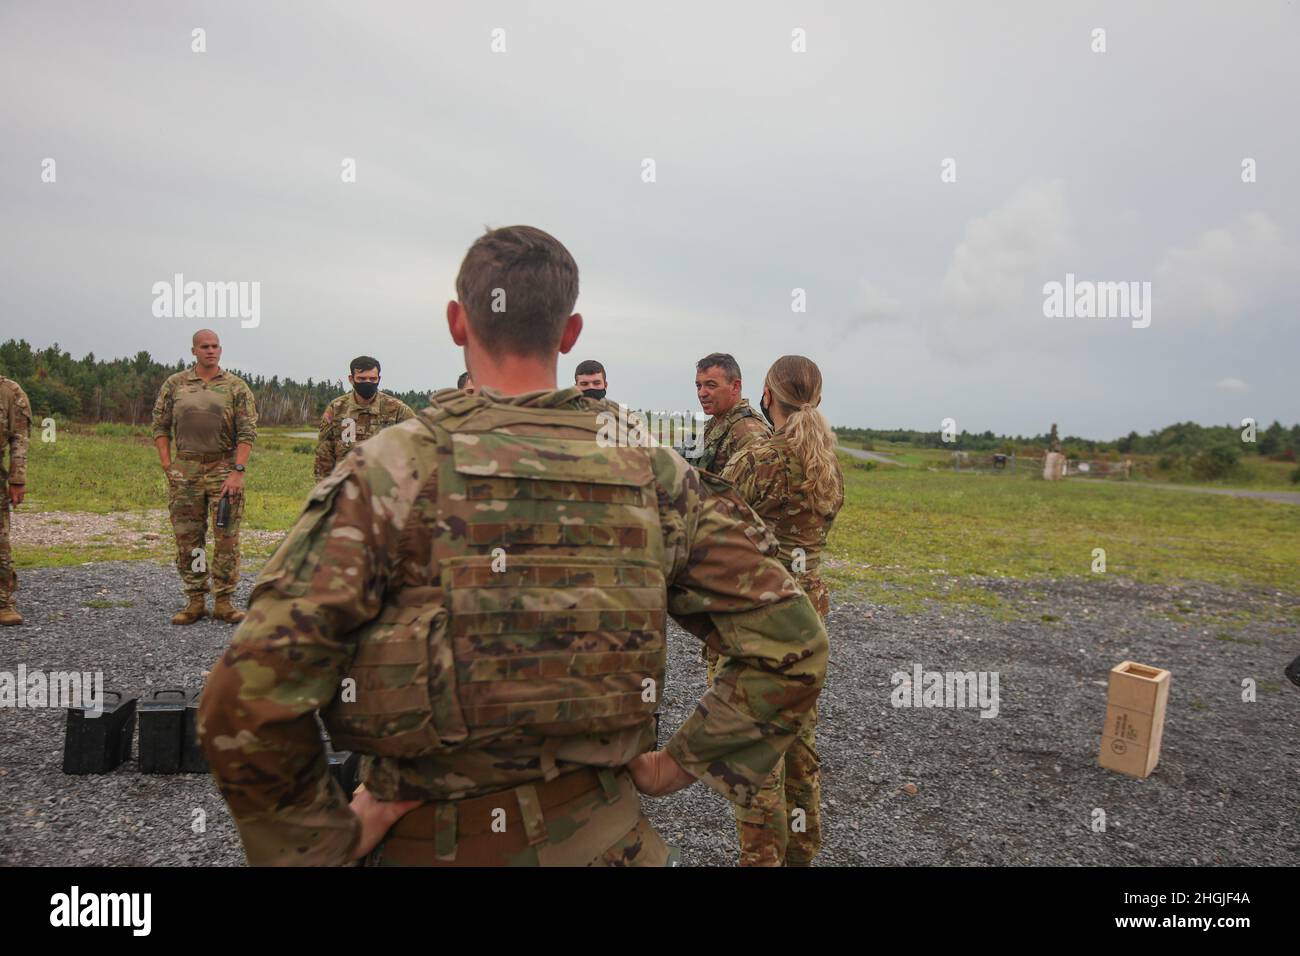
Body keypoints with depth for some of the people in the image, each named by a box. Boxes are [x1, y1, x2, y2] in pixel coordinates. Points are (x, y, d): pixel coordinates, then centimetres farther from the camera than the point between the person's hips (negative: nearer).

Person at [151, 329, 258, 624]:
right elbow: (160, 426, 11)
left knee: (227, 537, -1)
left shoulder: (236, 387, 2)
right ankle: (195, 601, 16)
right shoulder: (174, 385, 8)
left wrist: (238, 472, -13)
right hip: (185, 469, 2)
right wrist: (167, 466, 1)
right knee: (187, 538, 6)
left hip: (224, 467, -2)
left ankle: (223, 602, 8)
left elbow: (247, 432, -4)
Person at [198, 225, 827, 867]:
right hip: (603, 838, 3)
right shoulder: (653, 472, -8)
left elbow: (247, 701, -22)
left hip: (427, 844, -2)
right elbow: (791, 645, -7)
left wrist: (328, 837, -7)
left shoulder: (396, 468, -17)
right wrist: (684, 764, 1)